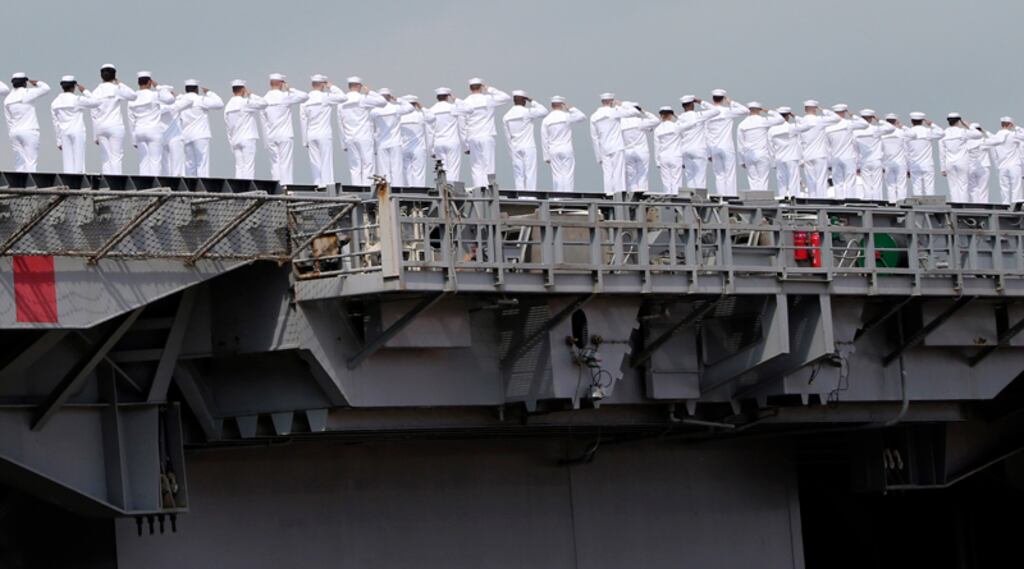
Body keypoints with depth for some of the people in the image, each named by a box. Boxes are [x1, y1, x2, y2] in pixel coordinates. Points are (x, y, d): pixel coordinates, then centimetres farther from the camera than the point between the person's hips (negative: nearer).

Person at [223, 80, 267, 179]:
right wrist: (250, 95, 1)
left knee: (239, 167, 5)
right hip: (248, 138, -6)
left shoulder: (228, 106, 12)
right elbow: (263, 104, -9)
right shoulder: (245, 102, -8)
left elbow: (228, 126, 13)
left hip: (235, 141, 6)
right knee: (249, 167, -8)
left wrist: (231, 143, 17)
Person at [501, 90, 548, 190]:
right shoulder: (527, 112, -8)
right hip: (528, 147, -4)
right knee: (530, 174, -4)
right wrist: (532, 102, 5)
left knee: (518, 175, 4)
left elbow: (508, 136, 9)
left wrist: (511, 152, 14)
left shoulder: (506, 116, 6)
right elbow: (544, 112, -3)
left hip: (515, 148, 4)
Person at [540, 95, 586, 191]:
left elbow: (544, 140, 3)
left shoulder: (546, 120, 2)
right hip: (567, 149, -2)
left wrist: (546, 157, 8)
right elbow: (583, 117, 10)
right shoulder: (567, 116, -4)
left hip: (553, 151, 2)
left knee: (557, 176, 3)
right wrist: (571, 108, 11)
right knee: (568, 175, -2)